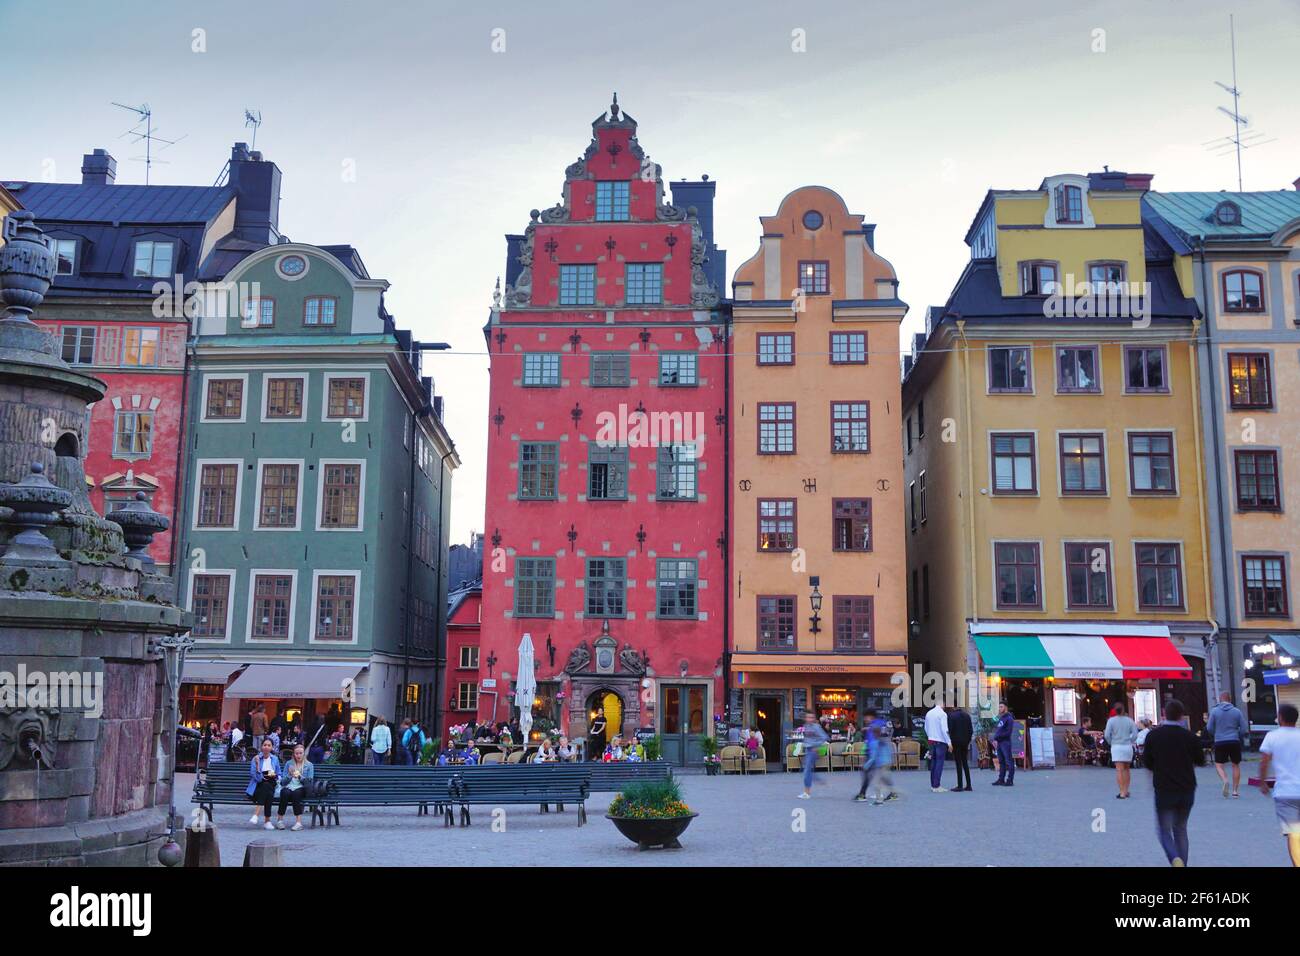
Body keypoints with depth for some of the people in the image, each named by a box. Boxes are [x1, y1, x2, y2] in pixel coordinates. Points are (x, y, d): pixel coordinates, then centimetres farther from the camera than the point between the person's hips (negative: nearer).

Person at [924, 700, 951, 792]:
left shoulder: (928, 713, 7)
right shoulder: (942, 714, -12)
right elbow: (944, 729, -17)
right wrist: (949, 742, -12)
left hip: (931, 740, 6)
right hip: (940, 741, -6)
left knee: (933, 763, 11)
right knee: (939, 763, -3)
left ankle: (933, 785, 15)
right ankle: (936, 786, -4)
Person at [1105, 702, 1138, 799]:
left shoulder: (1111, 720, -4)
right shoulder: (1129, 720, 3)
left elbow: (1107, 735, -8)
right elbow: (1135, 735, -1)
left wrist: (1111, 743, 8)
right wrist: (1129, 741, 12)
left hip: (1117, 747, -3)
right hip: (1128, 746, 3)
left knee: (1119, 770, -5)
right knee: (1127, 769, 17)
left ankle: (1122, 792, -9)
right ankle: (1126, 791, 21)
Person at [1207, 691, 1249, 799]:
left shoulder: (1214, 711, -2)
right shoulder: (1237, 711, 1)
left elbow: (1209, 728, 0)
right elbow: (1244, 729, 2)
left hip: (1220, 742, -1)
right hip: (1234, 742, 1)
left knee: (1219, 765, 7)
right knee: (1236, 765, 16)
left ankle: (1225, 781, -22)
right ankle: (1235, 790, 17)